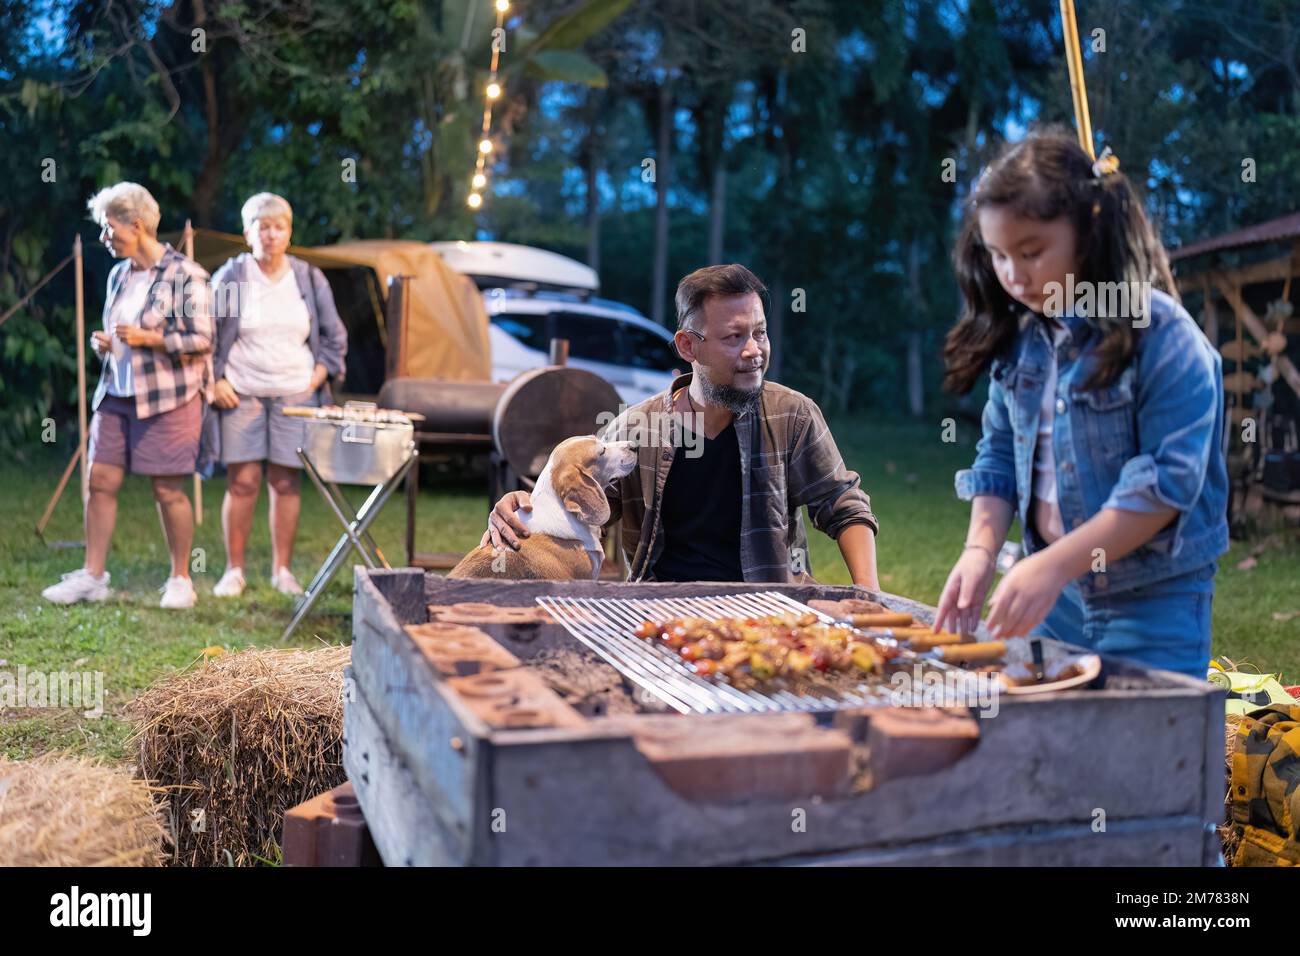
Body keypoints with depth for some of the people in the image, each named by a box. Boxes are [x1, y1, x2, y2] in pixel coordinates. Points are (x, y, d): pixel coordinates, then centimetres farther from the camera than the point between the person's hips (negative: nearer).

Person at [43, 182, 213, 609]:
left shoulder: (185, 274, -7)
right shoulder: (119, 275, 14)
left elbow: (202, 340, -11)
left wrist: (150, 338, -19)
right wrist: (103, 344, 4)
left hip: (168, 397, -6)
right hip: (116, 394, 7)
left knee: (168, 490, 0)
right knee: (101, 481, 3)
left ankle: (181, 579, 13)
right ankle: (92, 576, 11)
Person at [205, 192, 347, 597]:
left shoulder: (309, 279, 8)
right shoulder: (230, 277, 3)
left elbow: (335, 337, 14)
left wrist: (317, 379, 4)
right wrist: (215, 381, -2)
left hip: (295, 395, 1)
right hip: (241, 394, -1)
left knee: (286, 484, 2)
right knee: (242, 483, -3)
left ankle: (282, 570, 14)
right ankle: (234, 570, 10)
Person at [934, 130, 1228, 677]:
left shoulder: (1164, 338, -16)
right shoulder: (1020, 338, 3)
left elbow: (1167, 482, -20)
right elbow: (998, 458, 8)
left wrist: (1052, 566, -25)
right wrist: (981, 550, -8)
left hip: (1154, 605, -5)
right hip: (1054, 597, 6)